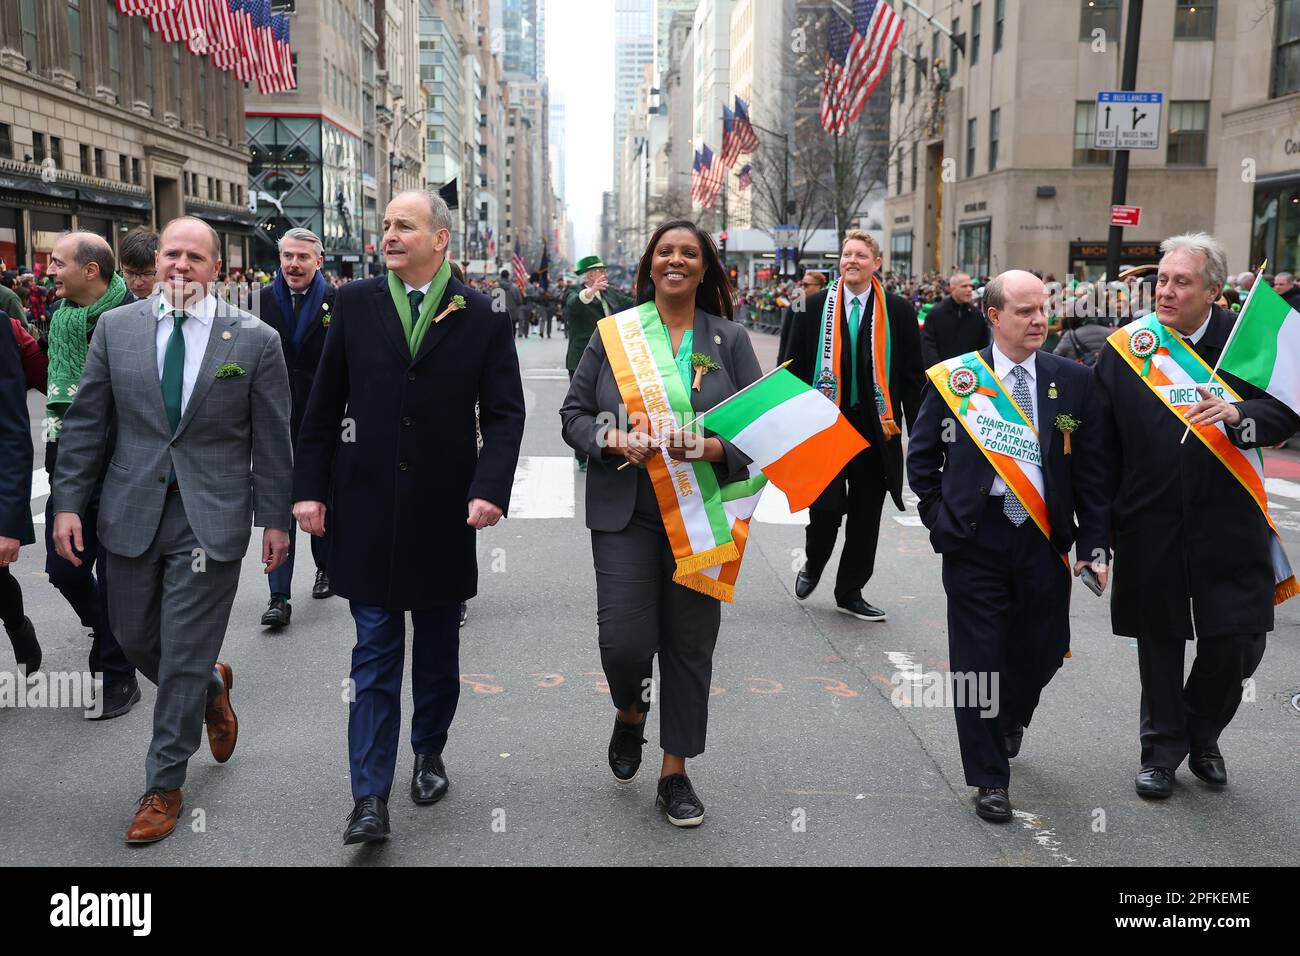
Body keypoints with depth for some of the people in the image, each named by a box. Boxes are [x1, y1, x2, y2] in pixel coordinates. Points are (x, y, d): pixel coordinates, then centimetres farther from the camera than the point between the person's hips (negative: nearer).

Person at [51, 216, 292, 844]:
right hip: (132, 511, 4)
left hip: (211, 518, -3)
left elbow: (273, 439, -1)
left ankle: (163, 787, 19)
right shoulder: (116, 328, 3)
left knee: (185, 656, 2)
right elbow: (84, 422, 6)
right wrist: (68, 501, 0)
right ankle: (212, 687, 47)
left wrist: (276, 519, 0)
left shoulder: (255, 340, -4)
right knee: (135, 638, 15)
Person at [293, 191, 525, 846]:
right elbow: (324, 404, 5)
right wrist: (310, 487, 1)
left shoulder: (481, 316, -2)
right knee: (375, 655, 2)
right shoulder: (355, 303, 2)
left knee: (437, 648, 16)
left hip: (443, 511, 0)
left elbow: (504, 412, -2)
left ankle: (429, 753, 37)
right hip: (367, 508, 0)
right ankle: (370, 797, 6)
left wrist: (490, 488, -15)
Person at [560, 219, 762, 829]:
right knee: (624, 638, -7)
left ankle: (675, 774, 21)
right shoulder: (613, 333, 4)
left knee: (690, 643, 5)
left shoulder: (729, 339, 5)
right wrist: (613, 440, -15)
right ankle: (630, 713, 30)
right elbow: (574, 413, 5)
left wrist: (710, 448, -17)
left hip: (701, 513, 1)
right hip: (625, 510, -1)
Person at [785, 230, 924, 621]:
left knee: (866, 516, 8)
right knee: (825, 509, -5)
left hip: (875, 429, 1)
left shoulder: (898, 312, 3)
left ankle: (850, 592, 21)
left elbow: (912, 377, 5)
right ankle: (813, 563, 27)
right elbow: (795, 368, 6)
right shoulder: (814, 308, 3)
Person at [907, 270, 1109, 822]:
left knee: (1043, 649, 9)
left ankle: (1009, 717, 44)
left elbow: (1090, 469, 5)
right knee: (981, 657, 3)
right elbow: (921, 456, 7)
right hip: (975, 539, -2)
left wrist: (1093, 544, 1)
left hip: (1045, 538, 2)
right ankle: (990, 779, 17)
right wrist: (941, 518, 1)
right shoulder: (953, 379, -3)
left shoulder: (1074, 381, 3)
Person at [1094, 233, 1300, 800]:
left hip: (1229, 524, 0)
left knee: (1236, 641, 3)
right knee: (1159, 640, 11)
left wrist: (1237, 416, -23)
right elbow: (1104, 443, 1)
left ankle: (1202, 736, 31)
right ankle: (1162, 748, 30)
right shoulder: (1125, 348, -1)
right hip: (1151, 525, 0)